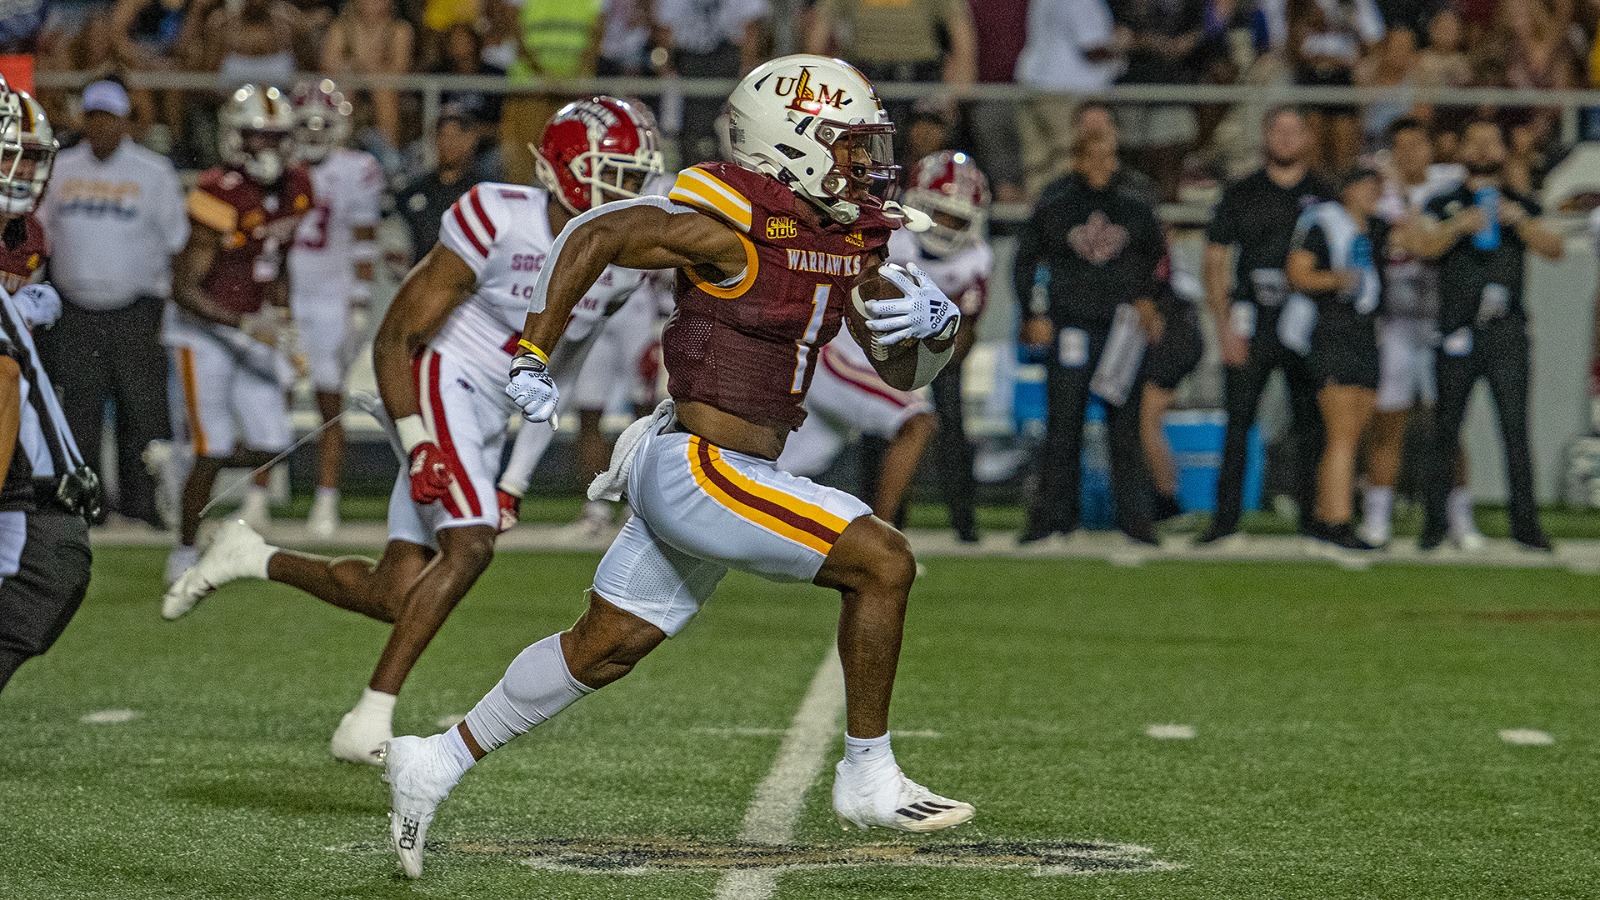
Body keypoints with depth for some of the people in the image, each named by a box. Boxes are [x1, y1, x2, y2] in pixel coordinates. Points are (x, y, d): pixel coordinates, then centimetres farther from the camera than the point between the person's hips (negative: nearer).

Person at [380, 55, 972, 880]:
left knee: (603, 649, 16)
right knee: (881, 561, -13)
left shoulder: (856, 239, 9)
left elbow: (906, 373, 15)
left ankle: (436, 763, 28)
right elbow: (593, 235, -13)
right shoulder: (736, 228, -16)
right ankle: (868, 780, -2)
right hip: (700, 470, -9)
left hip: (723, 479, 9)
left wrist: (935, 321, -8)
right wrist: (532, 358, -13)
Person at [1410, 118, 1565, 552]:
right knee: (1445, 431, -1)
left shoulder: (1521, 207, 15)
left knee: (1516, 430, -6)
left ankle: (1525, 523, -5)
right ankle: (1435, 520, 6)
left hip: (1507, 335, 0)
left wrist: (1521, 222, -18)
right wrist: (1460, 226, -23)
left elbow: (1554, 248, 0)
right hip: (1457, 334, 0)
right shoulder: (1444, 205, 13)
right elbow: (1422, 246, -5)